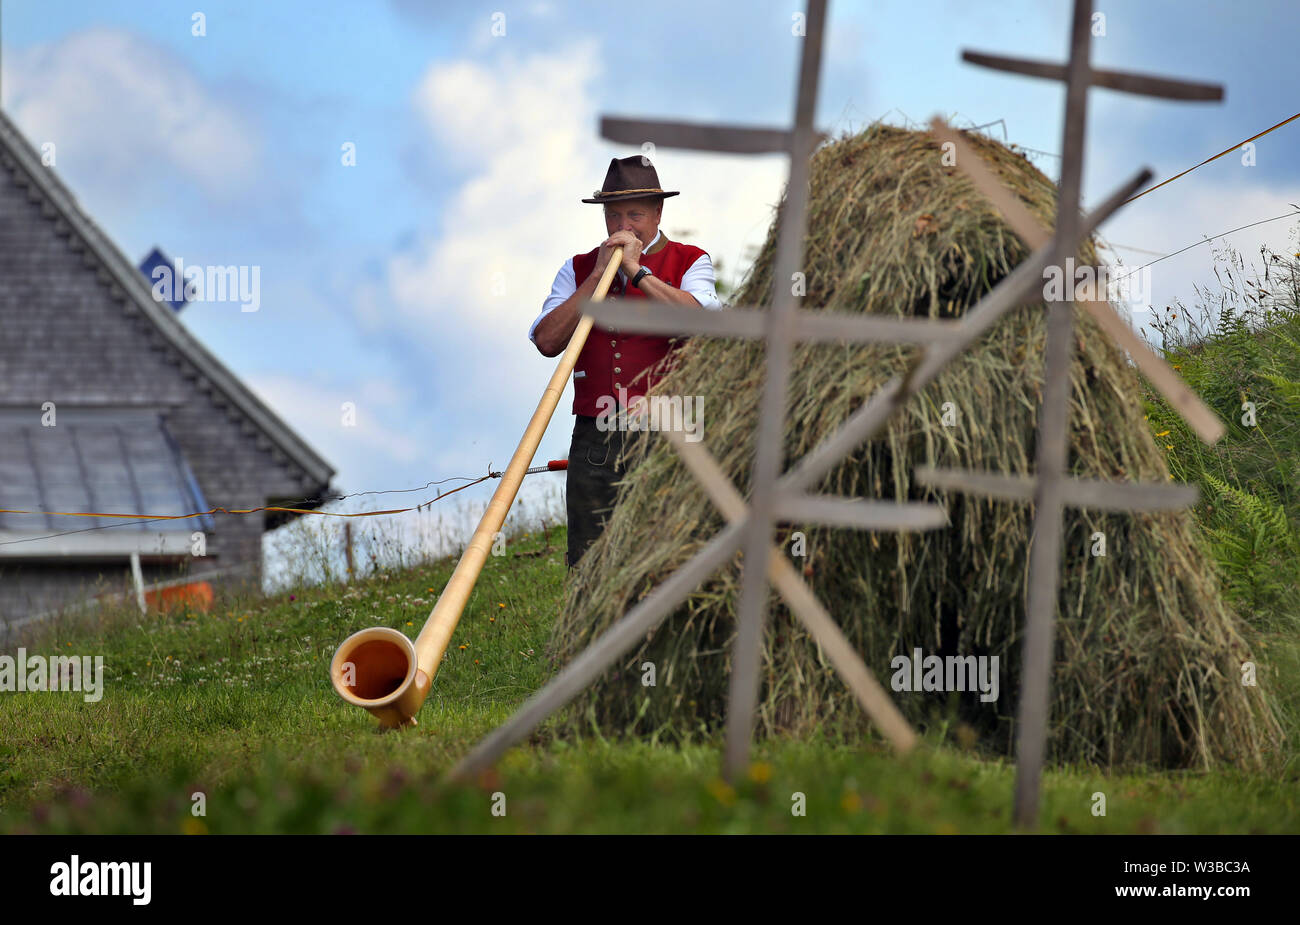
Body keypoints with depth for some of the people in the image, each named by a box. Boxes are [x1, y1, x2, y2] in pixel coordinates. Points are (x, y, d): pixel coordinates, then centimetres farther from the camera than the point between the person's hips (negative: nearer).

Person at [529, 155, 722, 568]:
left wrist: (637, 270, -10)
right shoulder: (578, 270, 15)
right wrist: (598, 276, -3)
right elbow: (547, 341, 1)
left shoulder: (690, 263, 8)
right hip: (596, 440, 2)